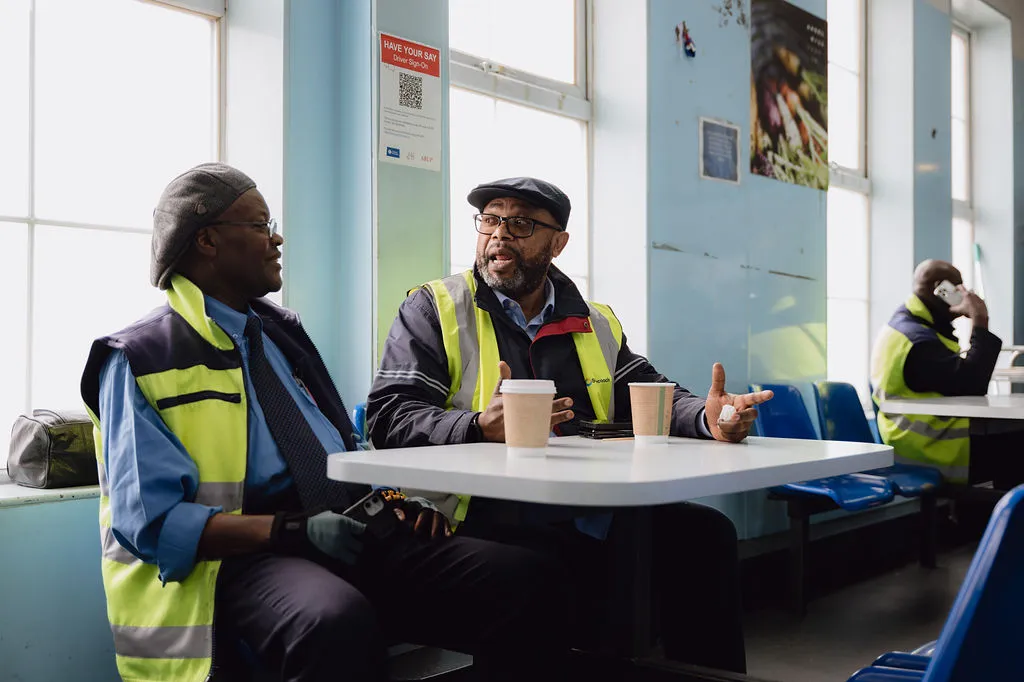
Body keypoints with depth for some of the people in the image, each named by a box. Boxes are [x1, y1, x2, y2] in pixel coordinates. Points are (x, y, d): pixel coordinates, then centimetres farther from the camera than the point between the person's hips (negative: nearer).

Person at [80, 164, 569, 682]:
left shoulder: (282, 332, 22)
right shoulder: (141, 359, 0)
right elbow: (151, 521, -10)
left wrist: (395, 496, 2)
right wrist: (295, 530, -20)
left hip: (355, 535, 6)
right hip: (247, 557, -6)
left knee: (533, 581, -18)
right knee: (339, 622, -42)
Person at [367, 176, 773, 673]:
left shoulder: (596, 323, 20)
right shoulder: (433, 309, 5)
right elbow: (389, 415, -6)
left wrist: (705, 417, -9)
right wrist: (480, 428, -25)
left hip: (593, 516, 5)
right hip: (487, 519, -5)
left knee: (705, 532, -14)